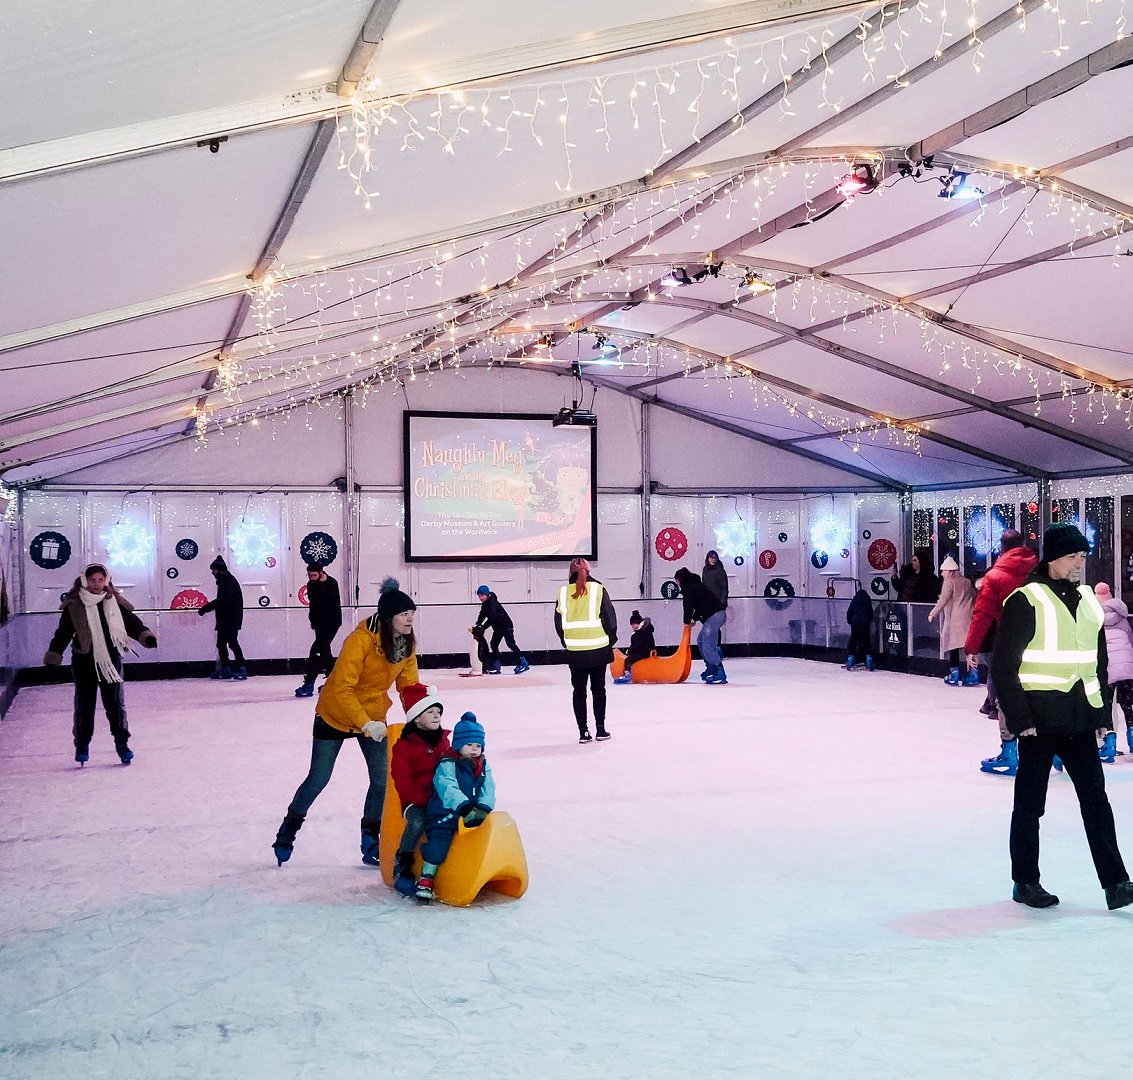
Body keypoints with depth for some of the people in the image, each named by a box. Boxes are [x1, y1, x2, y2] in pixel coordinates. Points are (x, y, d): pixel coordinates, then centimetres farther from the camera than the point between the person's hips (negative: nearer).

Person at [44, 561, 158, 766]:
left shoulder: (115, 603, 2)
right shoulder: (74, 606, -2)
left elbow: (131, 622, 4)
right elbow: (63, 633, 2)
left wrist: (146, 635, -13)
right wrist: (53, 657, -2)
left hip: (111, 660, 1)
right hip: (84, 661, -1)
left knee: (116, 703, 4)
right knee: (84, 704, 6)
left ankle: (122, 743, 13)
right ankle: (82, 745, 18)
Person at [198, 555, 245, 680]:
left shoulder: (229, 581, -14)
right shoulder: (222, 581, 17)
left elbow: (223, 600, -24)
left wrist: (206, 608, -23)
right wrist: (206, 608, 12)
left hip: (232, 619, -10)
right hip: (224, 619, 10)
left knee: (232, 642, -13)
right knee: (221, 643, 10)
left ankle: (241, 669, -11)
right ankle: (225, 669, 16)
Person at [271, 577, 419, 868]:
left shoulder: (407, 643, -11)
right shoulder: (361, 640, -31)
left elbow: (409, 685, -3)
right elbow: (342, 689, -31)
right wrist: (365, 724, -38)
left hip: (374, 716, 5)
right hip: (335, 715, -5)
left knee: (382, 779, -1)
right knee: (318, 778, 5)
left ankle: (371, 844, 16)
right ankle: (288, 831, 28)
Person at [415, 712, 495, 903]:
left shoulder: (483, 767, 12)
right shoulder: (447, 765, -8)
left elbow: (488, 790, 1)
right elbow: (448, 789, -24)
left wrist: (483, 809, -19)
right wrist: (465, 807, -37)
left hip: (473, 814, 6)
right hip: (445, 814, -6)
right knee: (440, 838, -24)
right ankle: (426, 878, -16)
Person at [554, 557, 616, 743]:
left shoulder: (563, 592, 0)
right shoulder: (598, 589, -5)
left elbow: (559, 623, 4)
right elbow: (609, 618, -6)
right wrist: (611, 639, 8)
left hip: (575, 650, 1)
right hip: (598, 648, -1)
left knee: (579, 690, 10)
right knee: (598, 688, 11)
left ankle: (583, 731, 9)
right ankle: (600, 729, 13)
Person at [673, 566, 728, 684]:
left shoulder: (688, 588, -3)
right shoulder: (696, 584, 26)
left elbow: (689, 605, -7)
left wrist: (687, 621, 6)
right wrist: (695, 619, 23)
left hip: (713, 615, -10)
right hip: (720, 613, 10)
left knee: (708, 647, -10)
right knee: (701, 640, 23)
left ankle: (721, 675, -15)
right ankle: (711, 668, 28)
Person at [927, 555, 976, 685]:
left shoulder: (949, 581, -3)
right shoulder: (967, 582, 16)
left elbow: (943, 600, -11)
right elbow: (975, 598, 21)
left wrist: (933, 613, -8)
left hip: (955, 619, -6)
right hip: (969, 619, 6)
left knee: (953, 646, 0)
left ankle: (954, 676, 0)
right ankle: (972, 676, 4)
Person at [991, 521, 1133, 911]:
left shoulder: (1088, 600, 10)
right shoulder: (1026, 601, -10)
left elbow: (1099, 661, 17)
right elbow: (1003, 666, -11)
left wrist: (1101, 711, 12)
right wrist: (1020, 718, -14)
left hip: (1080, 720, 6)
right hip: (1039, 720, -6)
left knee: (1096, 799, 5)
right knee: (1029, 804, 6)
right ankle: (1025, 883, 17)